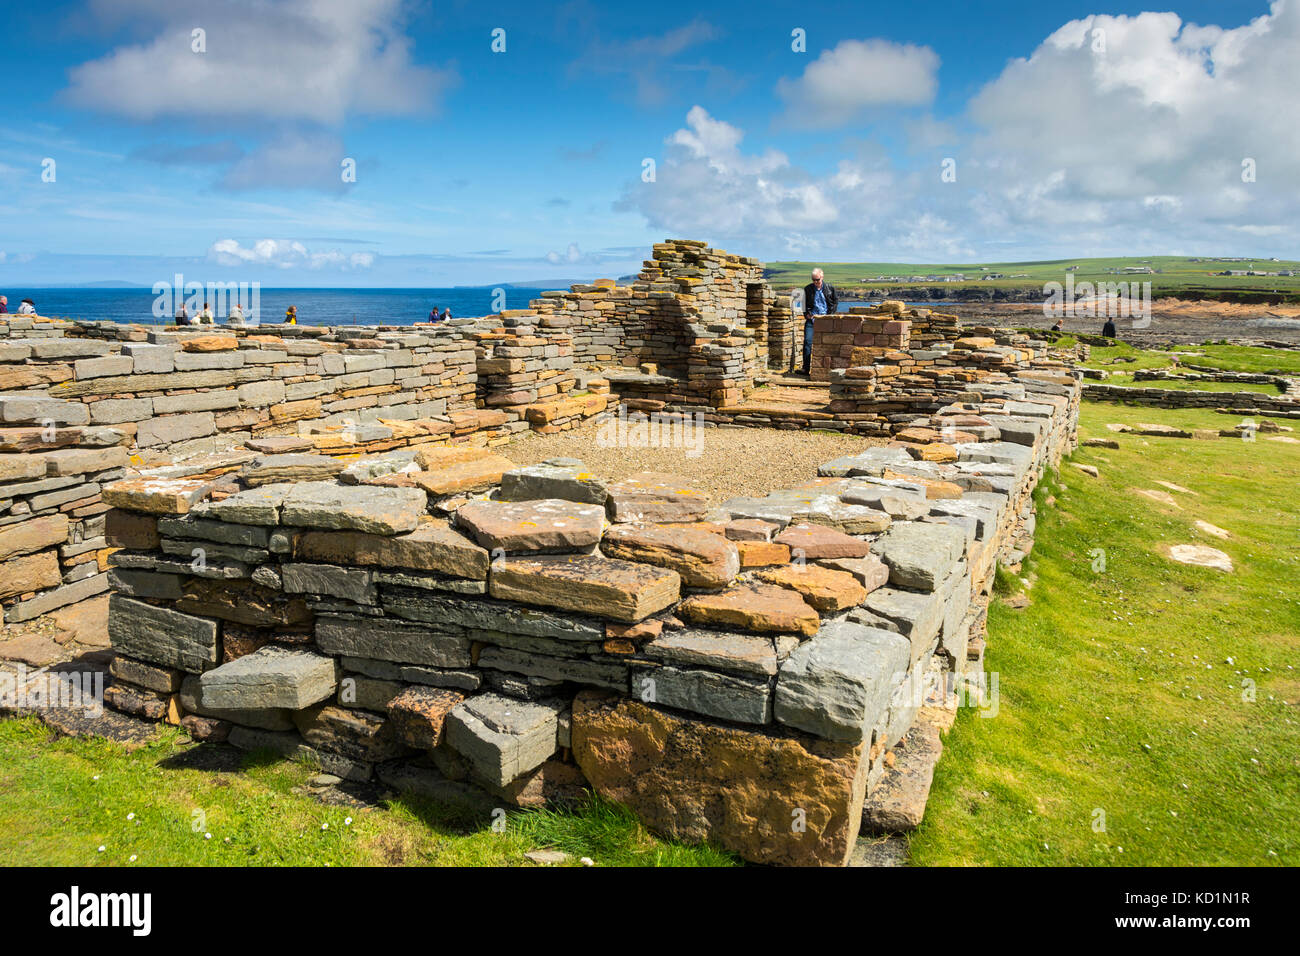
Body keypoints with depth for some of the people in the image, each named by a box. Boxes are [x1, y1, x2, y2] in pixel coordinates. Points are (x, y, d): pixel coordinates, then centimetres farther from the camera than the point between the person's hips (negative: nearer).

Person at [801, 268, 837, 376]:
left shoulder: (830, 288, 5)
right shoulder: (807, 289, 5)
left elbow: (836, 301, 14)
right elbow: (804, 304, 14)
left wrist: (831, 314, 3)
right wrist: (806, 313, -1)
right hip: (811, 318, 0)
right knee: (808, 342, -10)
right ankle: (806, 367, -7)